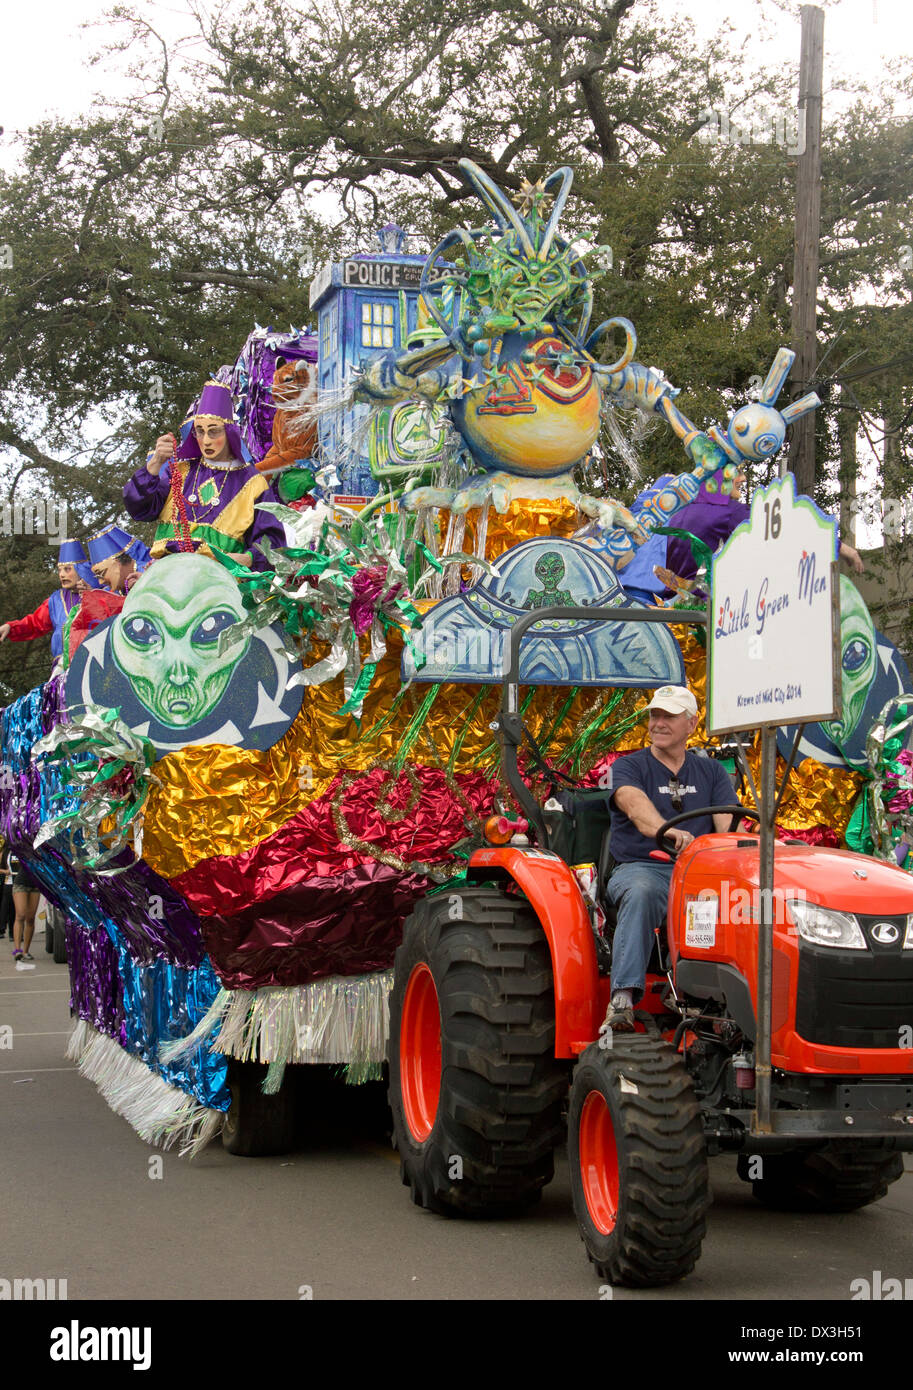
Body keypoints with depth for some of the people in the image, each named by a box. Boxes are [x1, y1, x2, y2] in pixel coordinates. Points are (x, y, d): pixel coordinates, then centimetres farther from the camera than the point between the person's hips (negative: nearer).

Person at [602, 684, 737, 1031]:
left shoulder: (711, 772, 19)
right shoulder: (628, 767, 7)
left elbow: (729, 824, 4)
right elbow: (634, 803, -17)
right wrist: (666, 831, -39)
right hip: (640, 867, -3)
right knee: (640, 892, -38)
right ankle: (622, 1000, -47)